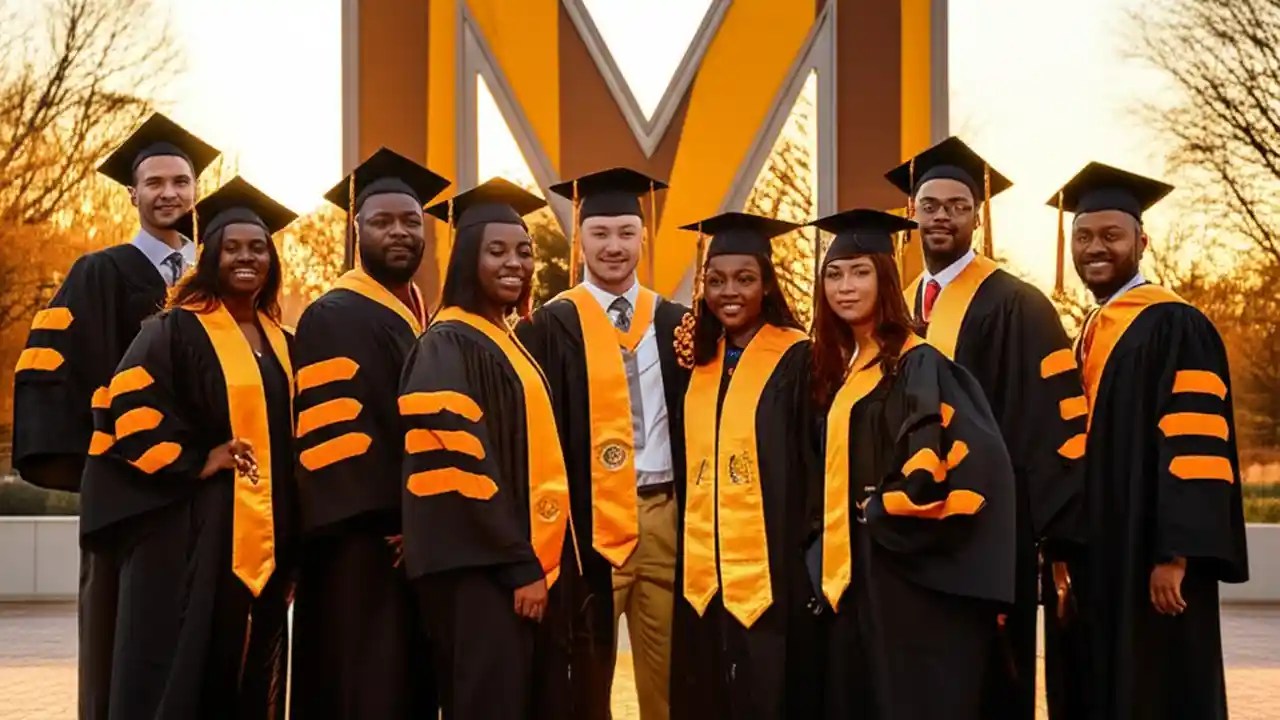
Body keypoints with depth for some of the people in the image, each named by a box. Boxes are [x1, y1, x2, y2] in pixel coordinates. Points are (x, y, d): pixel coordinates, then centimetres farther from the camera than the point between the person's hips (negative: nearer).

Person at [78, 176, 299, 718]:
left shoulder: (281, 343, 16)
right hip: (194, 526, -7)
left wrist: (293, 532, 13)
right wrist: (193, 463, -17)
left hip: (266, 533, 7)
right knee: (182, 671, -7)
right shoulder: (177, 329, -4)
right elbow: (126, 405, -13)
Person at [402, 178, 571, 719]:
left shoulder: (513, 345, 17)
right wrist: (518, 564, -17)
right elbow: (458, 462, -17)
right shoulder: (449, 345, -9)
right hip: (481, 571, -9)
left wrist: (538, 562, 12)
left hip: (529, 567, 9)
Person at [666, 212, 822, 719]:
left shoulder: (795, 359, -6)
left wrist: (809, 558, -13)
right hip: (704, 576, 6)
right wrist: (689, 556, 10)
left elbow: (815, 462, -8)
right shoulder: (702, 363, 12)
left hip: (771, 574, -6)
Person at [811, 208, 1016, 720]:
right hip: (853, 570, 8)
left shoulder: (916, 362, -10)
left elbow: (959, 449, -21)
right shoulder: (839, 364, 14)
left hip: (908, 572, -8)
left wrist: (886, 510, -16)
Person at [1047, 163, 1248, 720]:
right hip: (1095, 564, 8)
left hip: (1151, 564, -8)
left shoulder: (1175, 328, -9)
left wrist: (1175, 555, -24)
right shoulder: (1090, 338, 17)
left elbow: (1193, 447, -18)